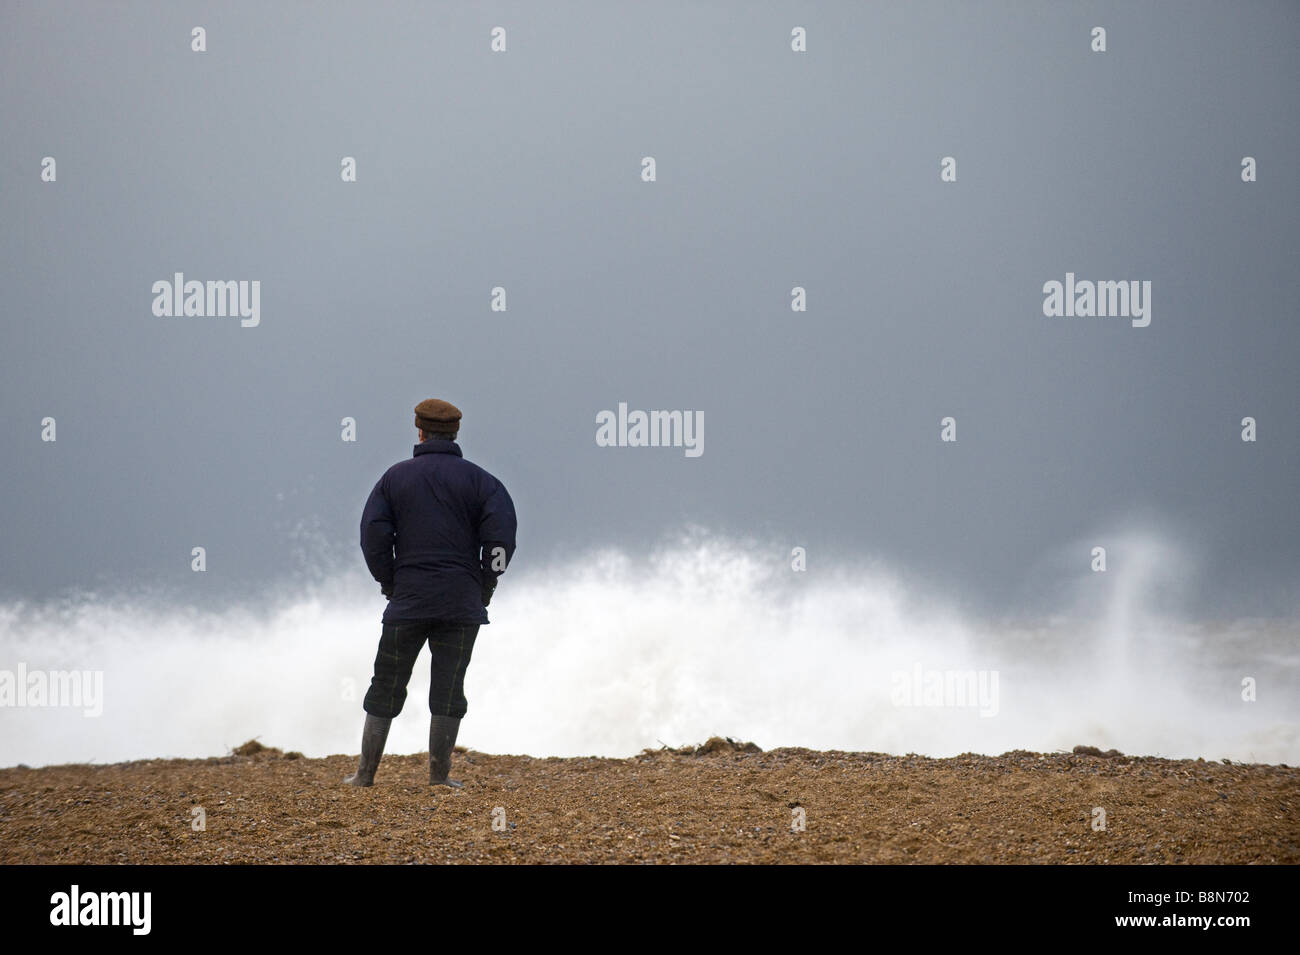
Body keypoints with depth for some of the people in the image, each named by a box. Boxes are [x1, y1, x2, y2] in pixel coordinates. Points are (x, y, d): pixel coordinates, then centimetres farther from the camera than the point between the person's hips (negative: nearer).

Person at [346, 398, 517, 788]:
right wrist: (485, 587, 3)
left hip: (407, 599, 1)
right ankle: (439, 774, -1)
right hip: (462, 604, -1)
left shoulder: (395, 477, 5)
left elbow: (372, 536, -1)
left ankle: (365, 773, 9)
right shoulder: (477, 479, 1)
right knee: (448, 686, 2)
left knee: (386, 685, 7)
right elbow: (501, 534, -8)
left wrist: (390, 584, 8)